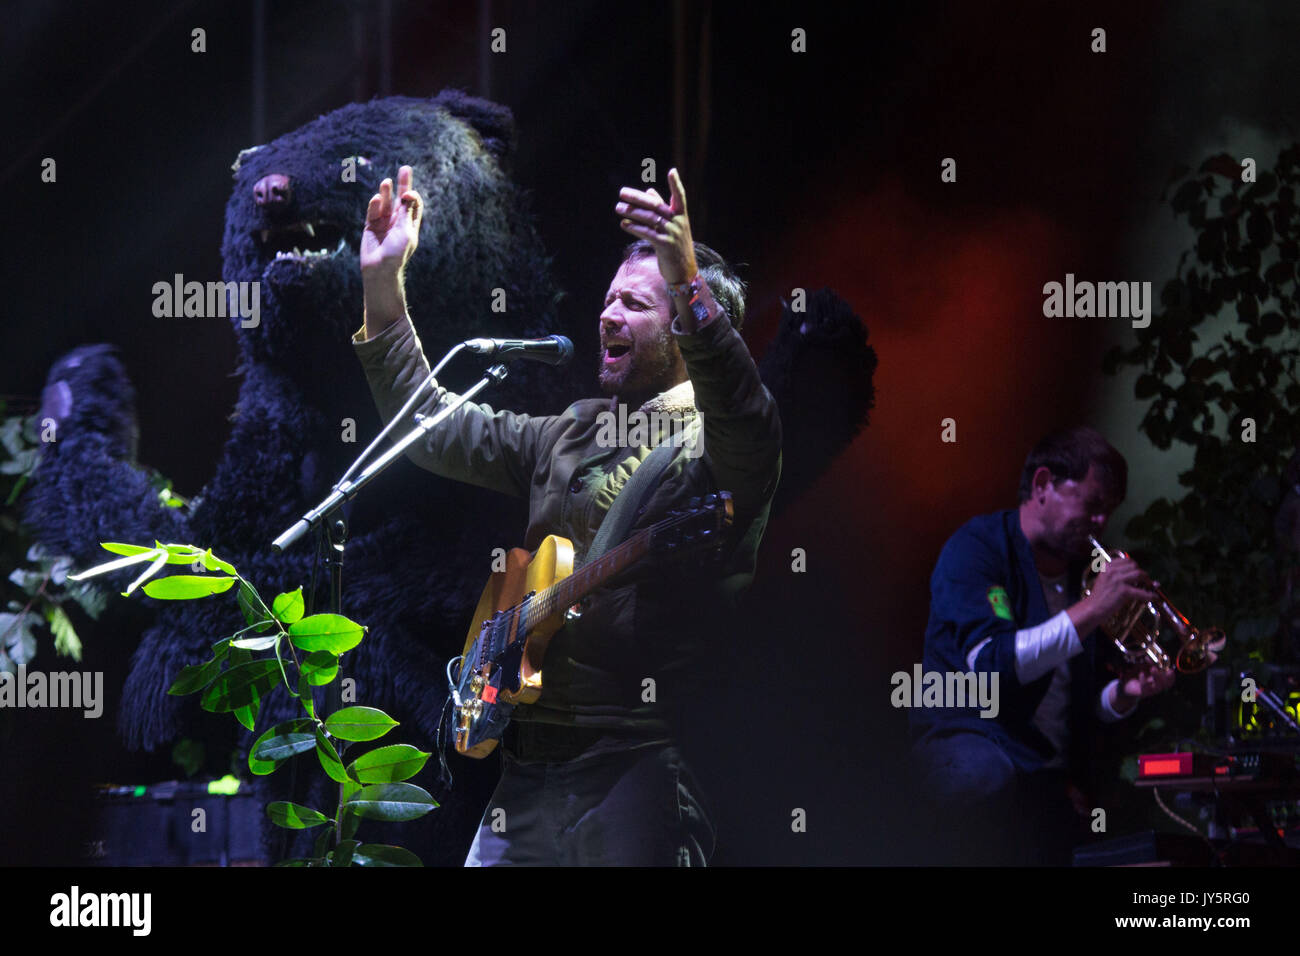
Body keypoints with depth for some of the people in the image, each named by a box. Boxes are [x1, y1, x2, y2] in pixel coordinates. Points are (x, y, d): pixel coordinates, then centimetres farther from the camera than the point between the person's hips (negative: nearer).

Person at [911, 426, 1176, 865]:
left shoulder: (1081, 570, 18)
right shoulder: (978, 546, -4)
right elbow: (989, 663, -22)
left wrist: (1123, 695, 0)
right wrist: (1092, 610, -21)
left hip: (1051, 779, 7)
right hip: (967, 742, -7)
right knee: (989, 778, -40)